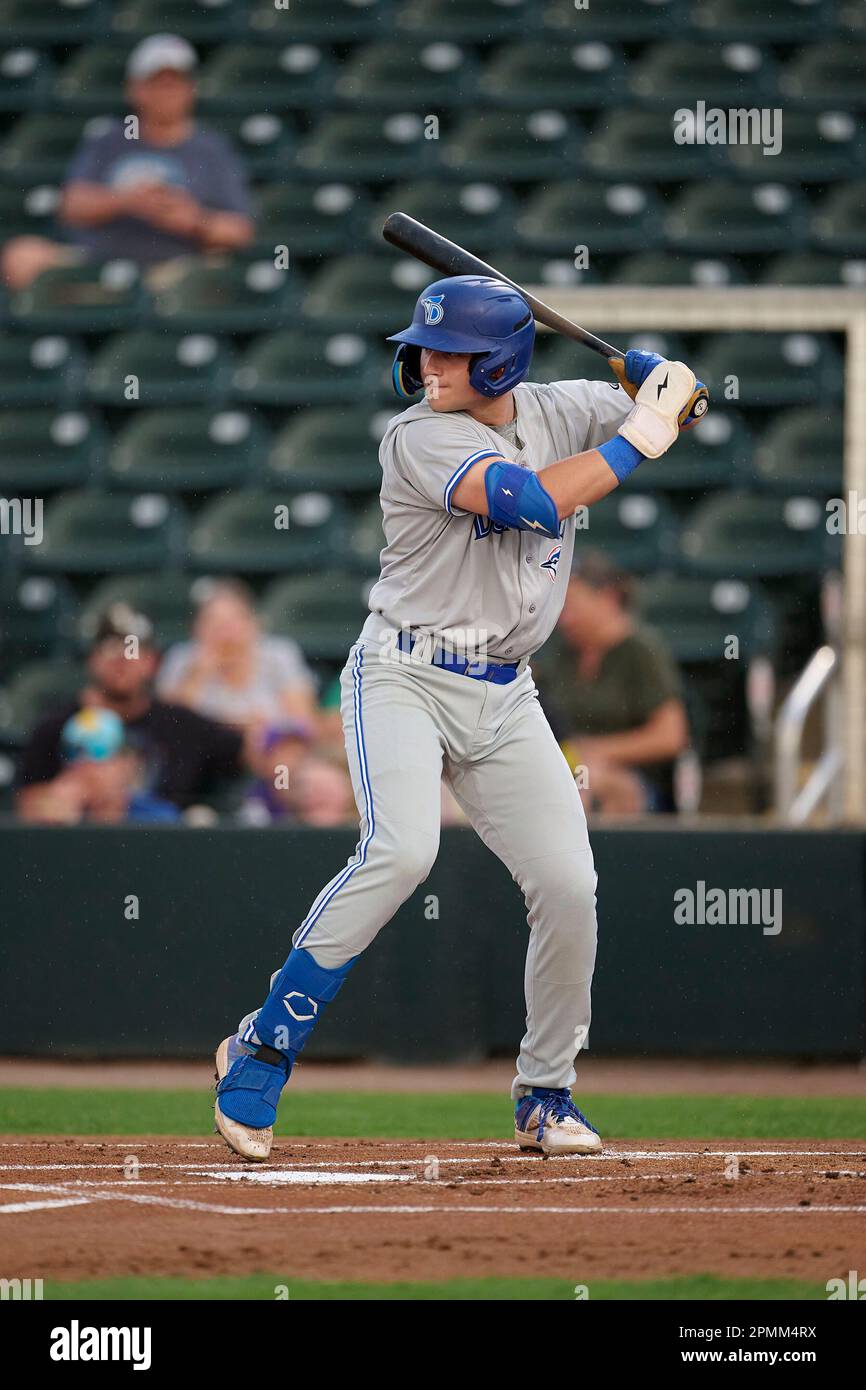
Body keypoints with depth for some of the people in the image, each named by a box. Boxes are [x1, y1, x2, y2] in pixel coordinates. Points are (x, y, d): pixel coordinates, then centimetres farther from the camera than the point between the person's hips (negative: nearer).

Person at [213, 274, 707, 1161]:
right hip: (404, 679, -6)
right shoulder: (421, 438, -13)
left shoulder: (561, 412, 6)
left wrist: (669, 385, -7)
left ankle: (545, 1097, 14)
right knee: (401, 851, -27)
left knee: (568, 886, -3)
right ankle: (262, 1049, -18)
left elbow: (670, 393, 17)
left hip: (504, 697, 6)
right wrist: (640, 439, -20)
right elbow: (530, 498, -27)